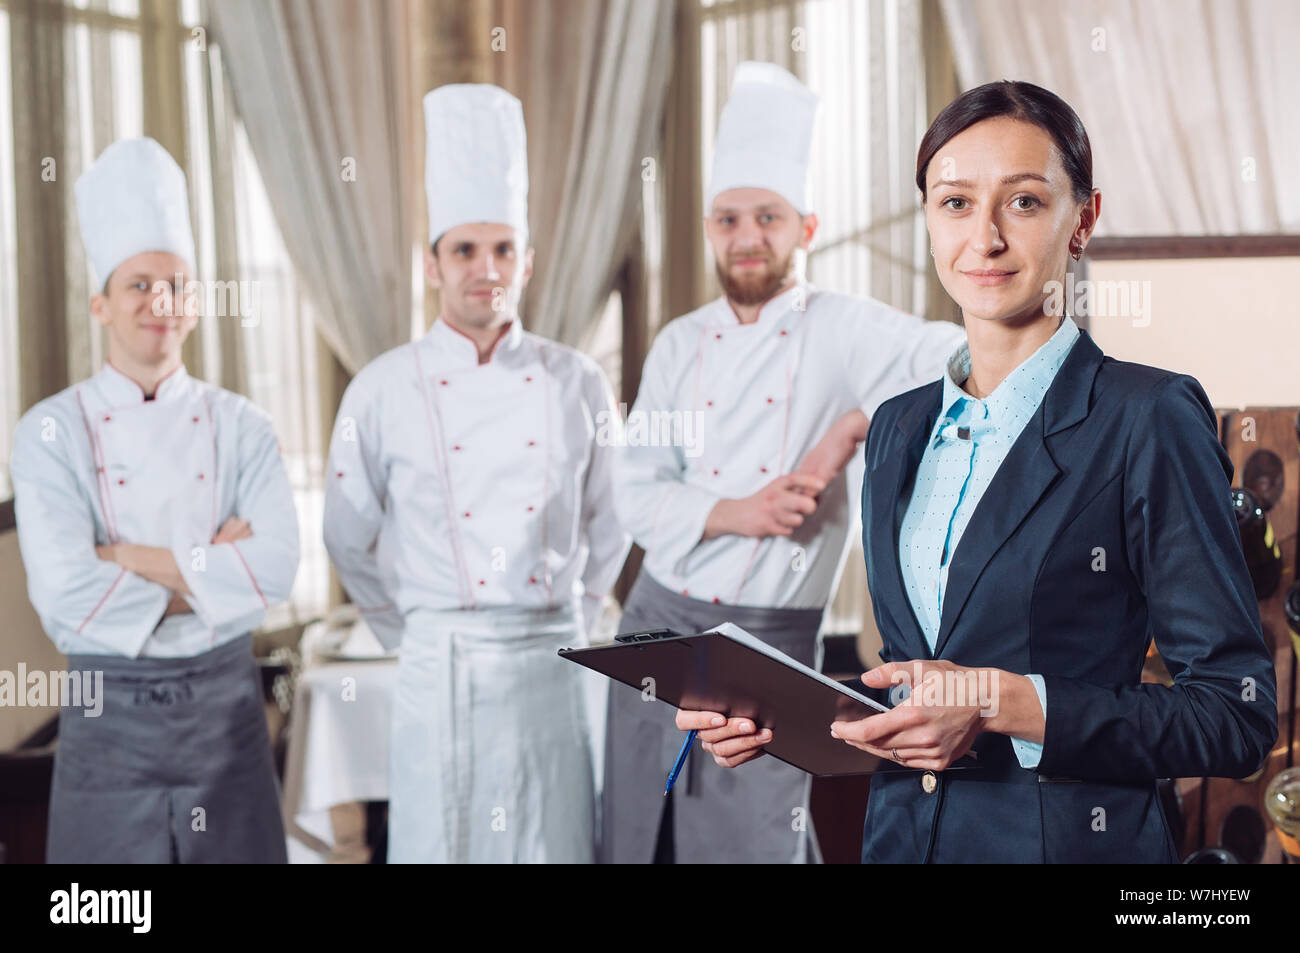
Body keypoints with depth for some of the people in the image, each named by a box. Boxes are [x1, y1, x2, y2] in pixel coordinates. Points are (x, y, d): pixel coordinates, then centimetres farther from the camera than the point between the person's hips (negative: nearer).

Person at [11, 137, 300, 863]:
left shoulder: (241, 426, 2)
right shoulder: (52, 432, -4)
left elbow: (277, 568, -13)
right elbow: (65, 592, -17)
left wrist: (138, 559, -16)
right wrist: (209, 569, -13)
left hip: (225, 701, 2)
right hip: (109, 712, -1)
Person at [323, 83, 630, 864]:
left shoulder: (577, 384, 3)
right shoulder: (384, 392, -1)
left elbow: (610, 527, 13)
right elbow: (350, 542, 8)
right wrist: (414, 633, 9)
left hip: (552, 666, 1)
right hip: (441, 673, -1)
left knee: (555, 841, 7)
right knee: (437, 840, 5)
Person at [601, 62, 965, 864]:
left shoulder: (841, 331, -5)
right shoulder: (681, 345, 6)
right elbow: (638, 492, 2)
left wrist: (855, 425, -22)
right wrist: (734, 513, -15)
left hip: (770, 645, -4)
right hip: (660, 625, 4)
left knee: (752, 841, -3)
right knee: (638, 836, 10)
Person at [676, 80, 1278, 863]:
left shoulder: (1152, 420, -11)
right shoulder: (899, 427, 7)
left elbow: (1238, 713, -14)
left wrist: (1006, 705, -22)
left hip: (1067, 839, -5)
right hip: (900, 834, 5)